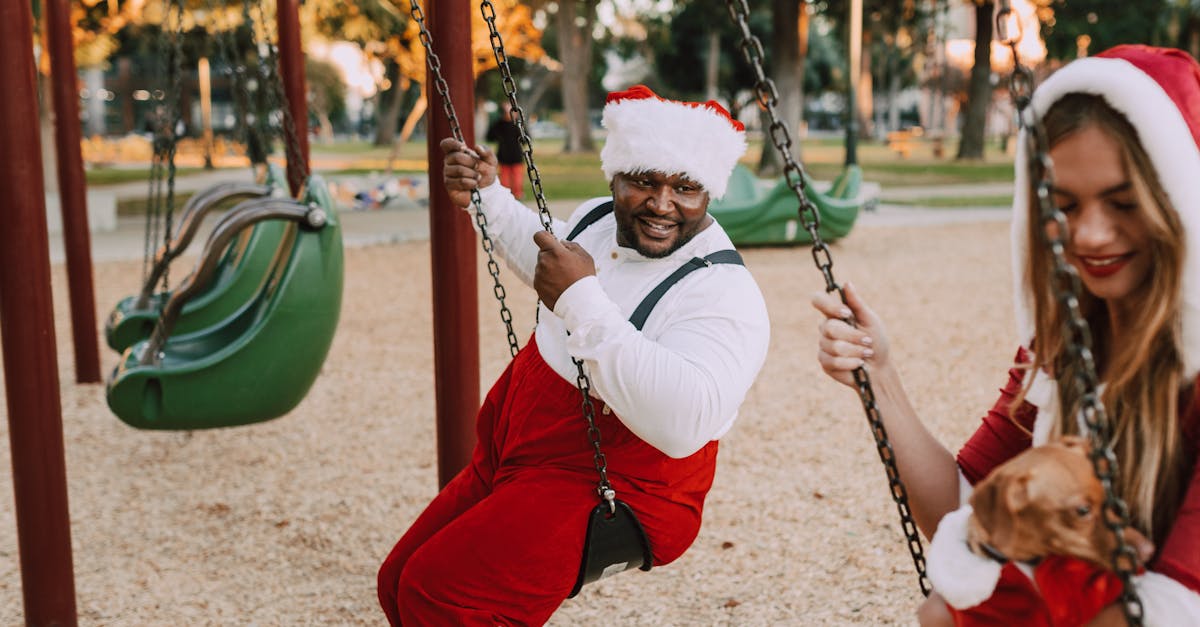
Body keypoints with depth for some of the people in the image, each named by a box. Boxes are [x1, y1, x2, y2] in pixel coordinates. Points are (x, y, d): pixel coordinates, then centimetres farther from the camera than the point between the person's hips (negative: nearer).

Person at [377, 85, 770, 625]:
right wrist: (487, 195, 19)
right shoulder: (598, 219, 3)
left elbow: (685, 424, -39)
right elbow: (542, 255, 29)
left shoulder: (723, 293, -22)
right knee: (399, 583, 11)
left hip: (611, 489, -8)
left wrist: (583, 301, -39)